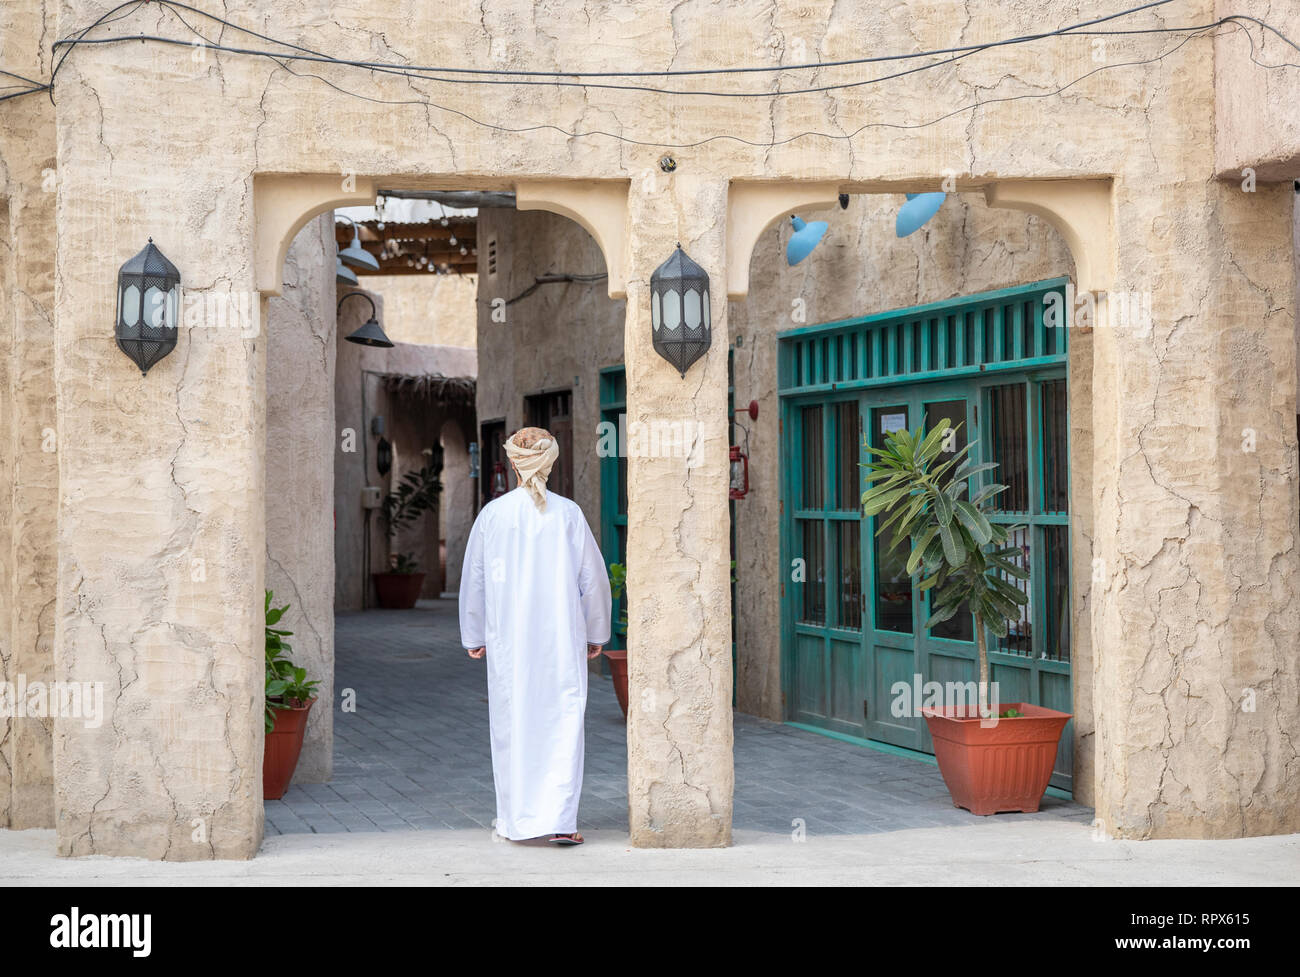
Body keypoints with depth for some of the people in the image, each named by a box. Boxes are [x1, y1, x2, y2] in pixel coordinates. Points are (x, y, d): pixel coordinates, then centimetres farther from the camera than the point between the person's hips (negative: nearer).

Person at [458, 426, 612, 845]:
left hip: (508, 637, 1)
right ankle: (559, 820, -6)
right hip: (561, 637, -1)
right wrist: (596, 633, 15)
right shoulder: (568, 513, -3)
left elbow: (474, 579, 6)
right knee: (562, 722, 1)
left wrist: (473, 636, 17)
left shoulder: (493, 514, -2)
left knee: (512, 723, 10)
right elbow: (593, 577, 3)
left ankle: (515, 819, 17)